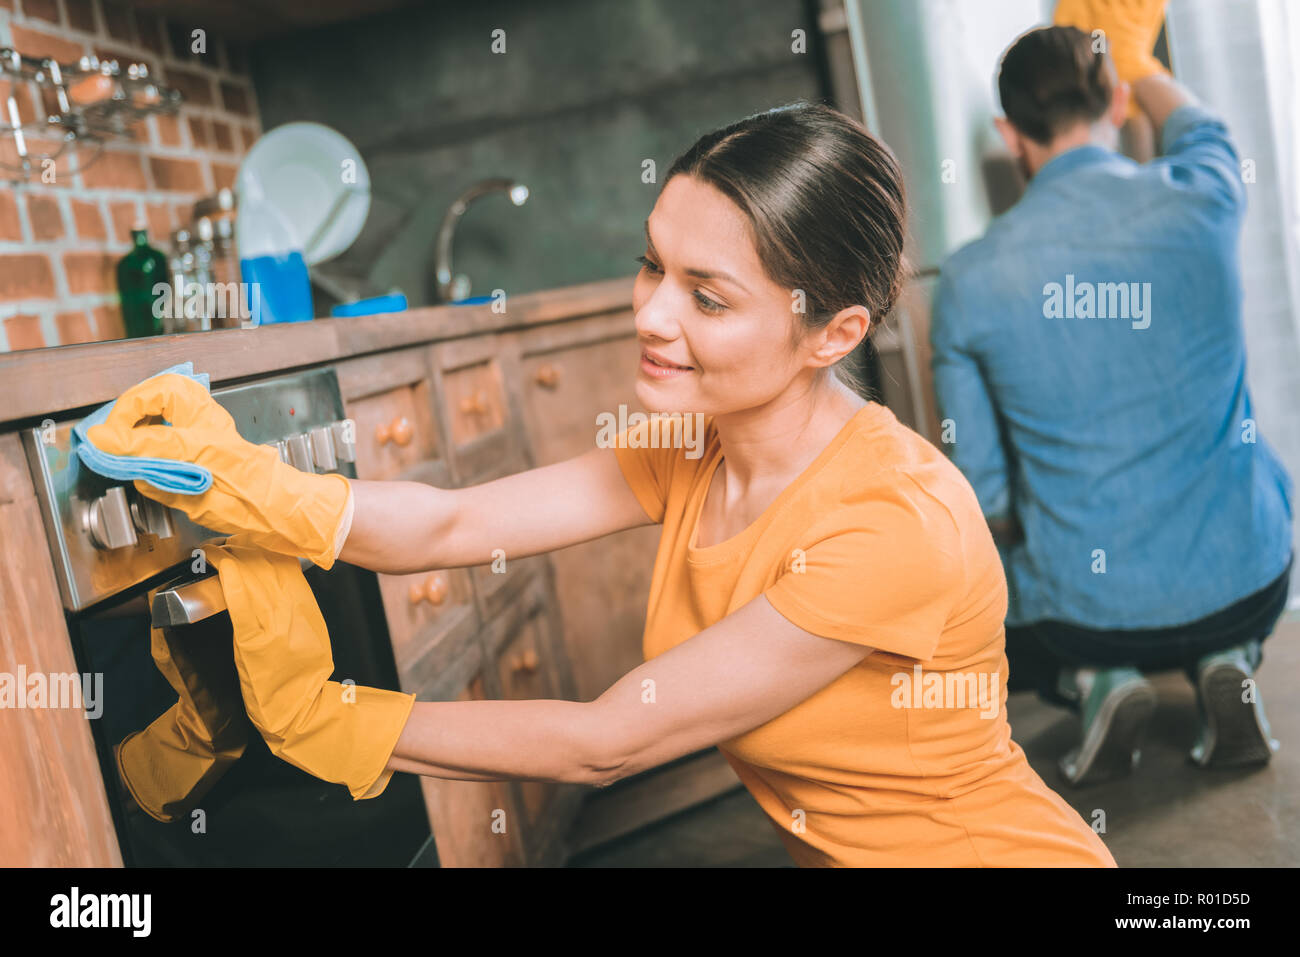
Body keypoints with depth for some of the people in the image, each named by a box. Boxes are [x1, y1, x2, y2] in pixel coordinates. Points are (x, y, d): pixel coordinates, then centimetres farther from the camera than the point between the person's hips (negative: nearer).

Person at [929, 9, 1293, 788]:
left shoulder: (969, 279, -11)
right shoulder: (1199, 199, -9)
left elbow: (984, 495, -5)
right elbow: (1200, 128, 20)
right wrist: (1137, 59, 40)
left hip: (1093, 613, -1)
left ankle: (1094, 682, 1)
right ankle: (1227, 667, 7)